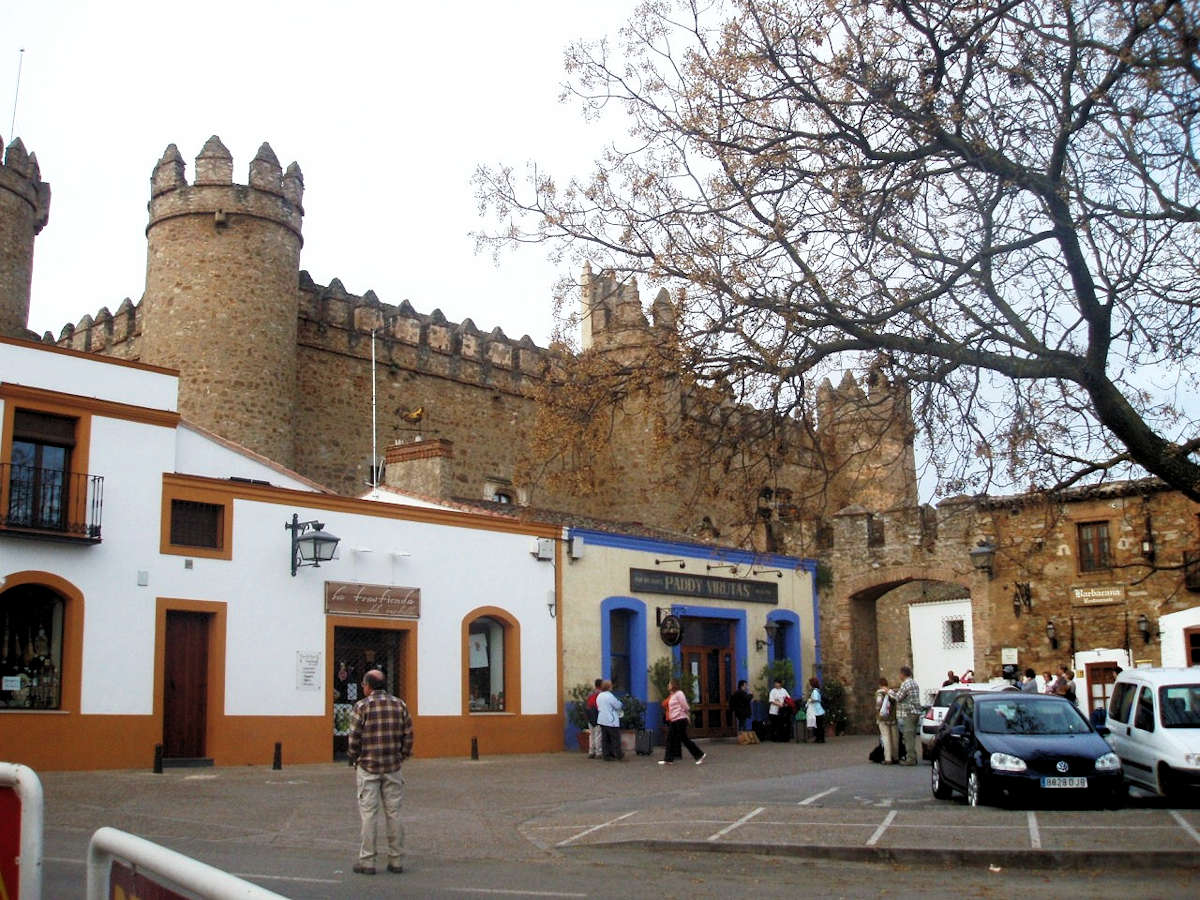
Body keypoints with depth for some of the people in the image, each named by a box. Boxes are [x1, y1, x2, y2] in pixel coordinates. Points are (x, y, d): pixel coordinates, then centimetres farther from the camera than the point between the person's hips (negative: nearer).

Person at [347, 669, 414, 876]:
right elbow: (408, 736, 4)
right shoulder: (399, 705, 4)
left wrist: (354, 760, 7)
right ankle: (396, 860, 12)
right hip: (393, 768, 3)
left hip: (368, 767, -3)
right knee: (393, 812, 8)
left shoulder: (362, 706, -7)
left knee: (369, 813, 1)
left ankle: (367, 861, 4)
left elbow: (354, 738, -8)